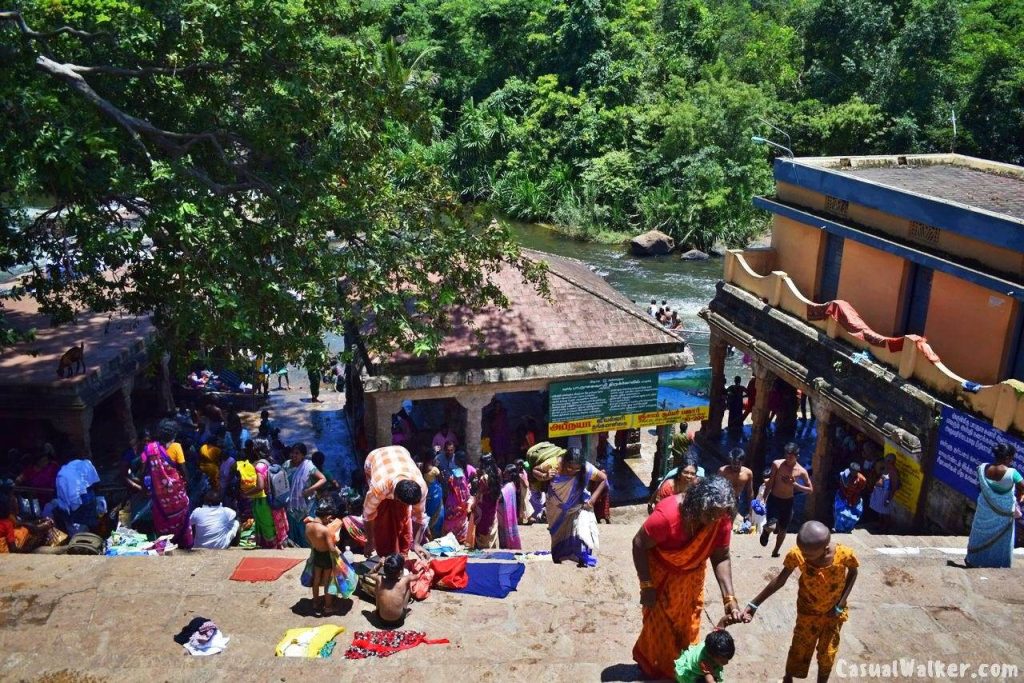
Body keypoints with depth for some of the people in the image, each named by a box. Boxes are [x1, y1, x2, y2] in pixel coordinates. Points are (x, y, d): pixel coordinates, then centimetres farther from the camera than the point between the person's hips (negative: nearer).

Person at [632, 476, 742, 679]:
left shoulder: (721, 519, -26)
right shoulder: (667, 514, -39)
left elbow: (721, 558, -16)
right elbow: (639, 545, -27)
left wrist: (729, 598, -25)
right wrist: (646, 586, -22)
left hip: (691, 575, 4)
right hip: (660, 573, -4)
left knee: (688, 622, 19)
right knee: (658, 621, 13)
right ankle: (654, 664, 38)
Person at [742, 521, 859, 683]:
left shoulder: (844, 554, -33)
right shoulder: (796, 554, -31)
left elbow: (853, 573, -8)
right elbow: (780, 580, -15)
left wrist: (840, 605, -12)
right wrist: (754, 604, -14)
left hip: (833, 612, 0)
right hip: (808, 612, 0)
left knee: (827, 654, 15)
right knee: (799, 650, 14)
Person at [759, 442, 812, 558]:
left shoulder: (801, 471, -11)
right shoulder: (777, 464, -11)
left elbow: (810, 490, -4)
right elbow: (770, 482, -1)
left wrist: (795, 484, -19)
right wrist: (764, 498, -1)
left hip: (788, 502, 2)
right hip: (773, 499, -1)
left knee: (783, 530, 12)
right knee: (772, 527, -19)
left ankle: (775, 552, 36)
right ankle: (765, 531, 19)